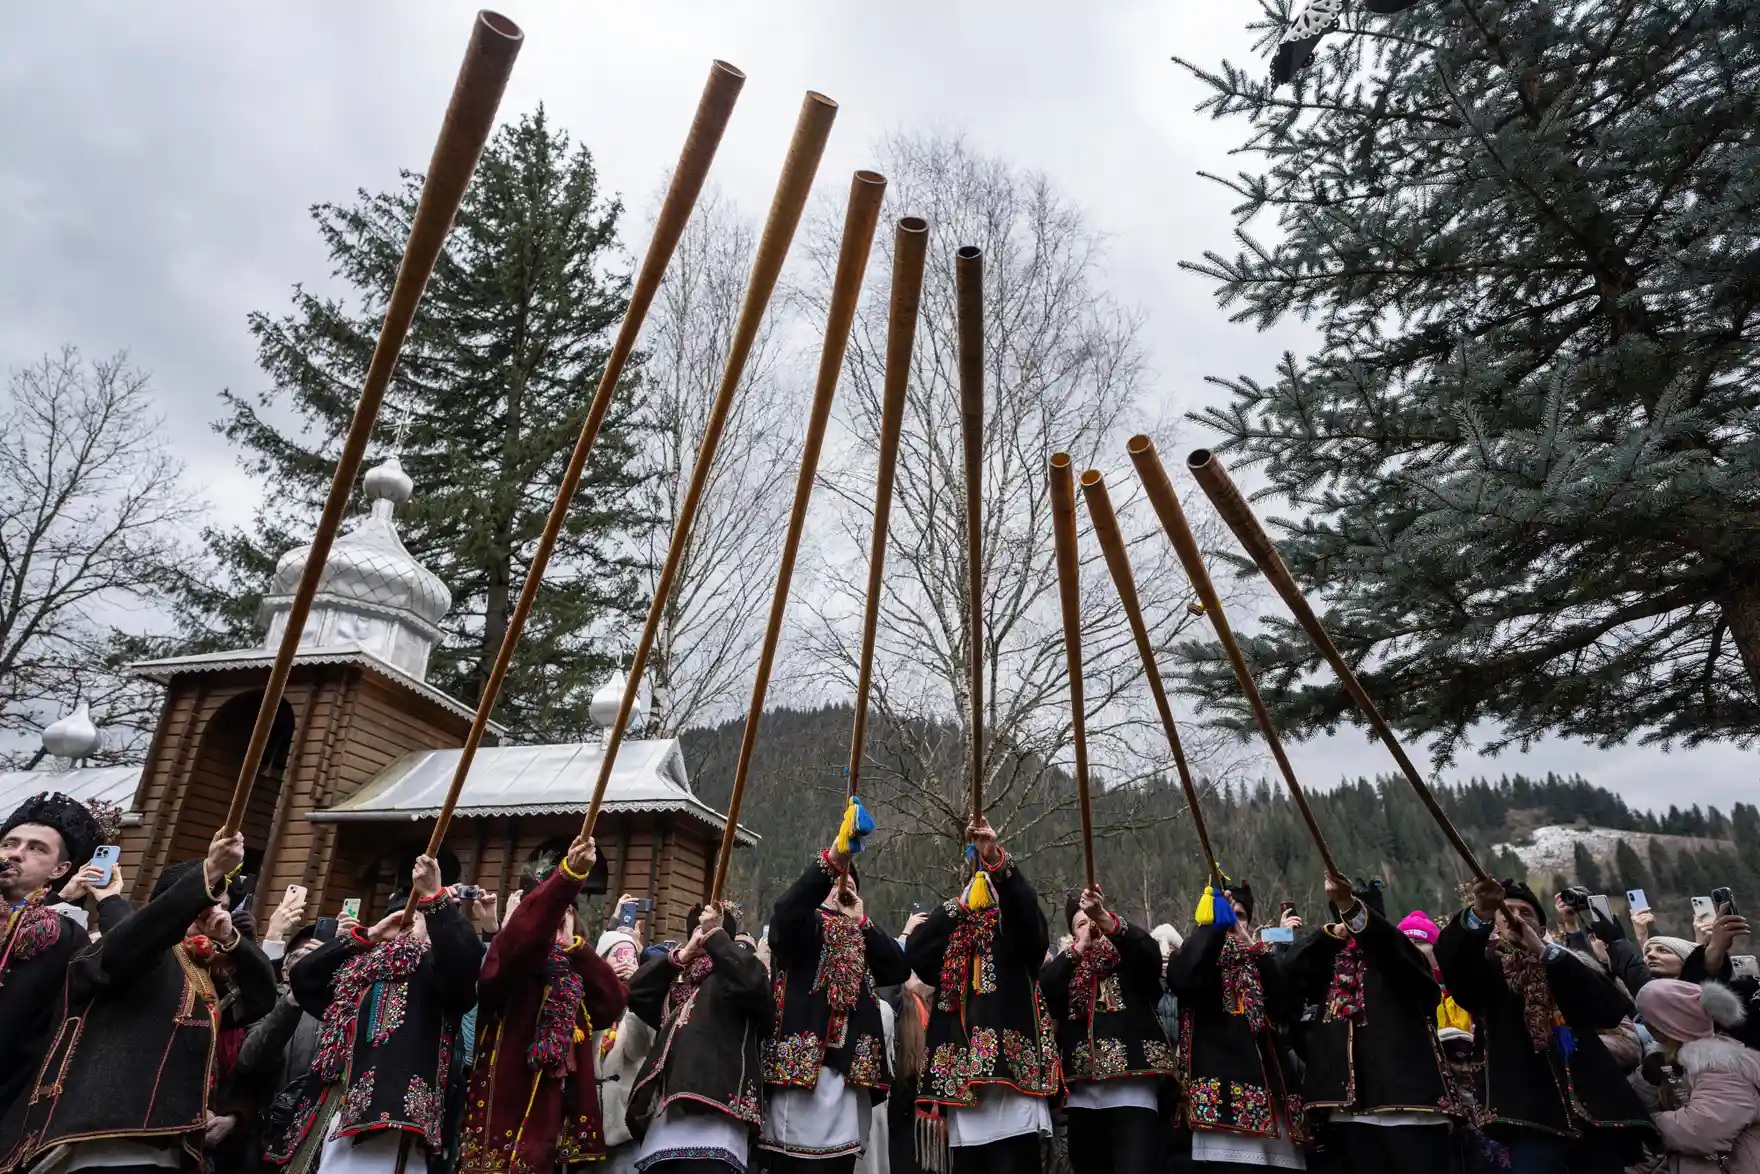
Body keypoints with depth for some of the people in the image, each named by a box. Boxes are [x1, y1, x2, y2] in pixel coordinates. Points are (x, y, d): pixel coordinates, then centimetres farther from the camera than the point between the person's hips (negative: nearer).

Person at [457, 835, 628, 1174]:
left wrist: (575, 946, -4)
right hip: (505, 1113, -6)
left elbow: (612, 1005, 2)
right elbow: (524, 927, -24)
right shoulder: (511, 961, 0)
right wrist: (568, 874, -40)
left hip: (549, 1118, 6)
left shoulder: (575, 974, 17)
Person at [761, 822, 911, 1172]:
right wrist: (832, 860, -33)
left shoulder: (860, 939, 21)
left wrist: (861, 920, 4)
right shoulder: (802, 926, 5)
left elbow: (899, 970, 7)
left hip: (848, 1070, 5)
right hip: (799, 1061, -5)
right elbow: (785, 911, -21)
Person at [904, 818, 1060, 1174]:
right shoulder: (954, 942, 16)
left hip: (1011, 1092, -4)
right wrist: (962, 901, 0)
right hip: (962, 1090, 4)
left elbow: (1025, 905, -14)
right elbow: (913, 952, -1)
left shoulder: (1019, 936, 7)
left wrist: (996, 859, -31)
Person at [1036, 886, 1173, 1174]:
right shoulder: (1068, 969, 16)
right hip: (1082, 1096, 4)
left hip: (1131, 1091, -3)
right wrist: (1080, 947, -6)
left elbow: (1149, 950, -14)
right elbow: (1042, 991, -3)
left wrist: (1105, 918, -31)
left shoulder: (1129, 960, 9)